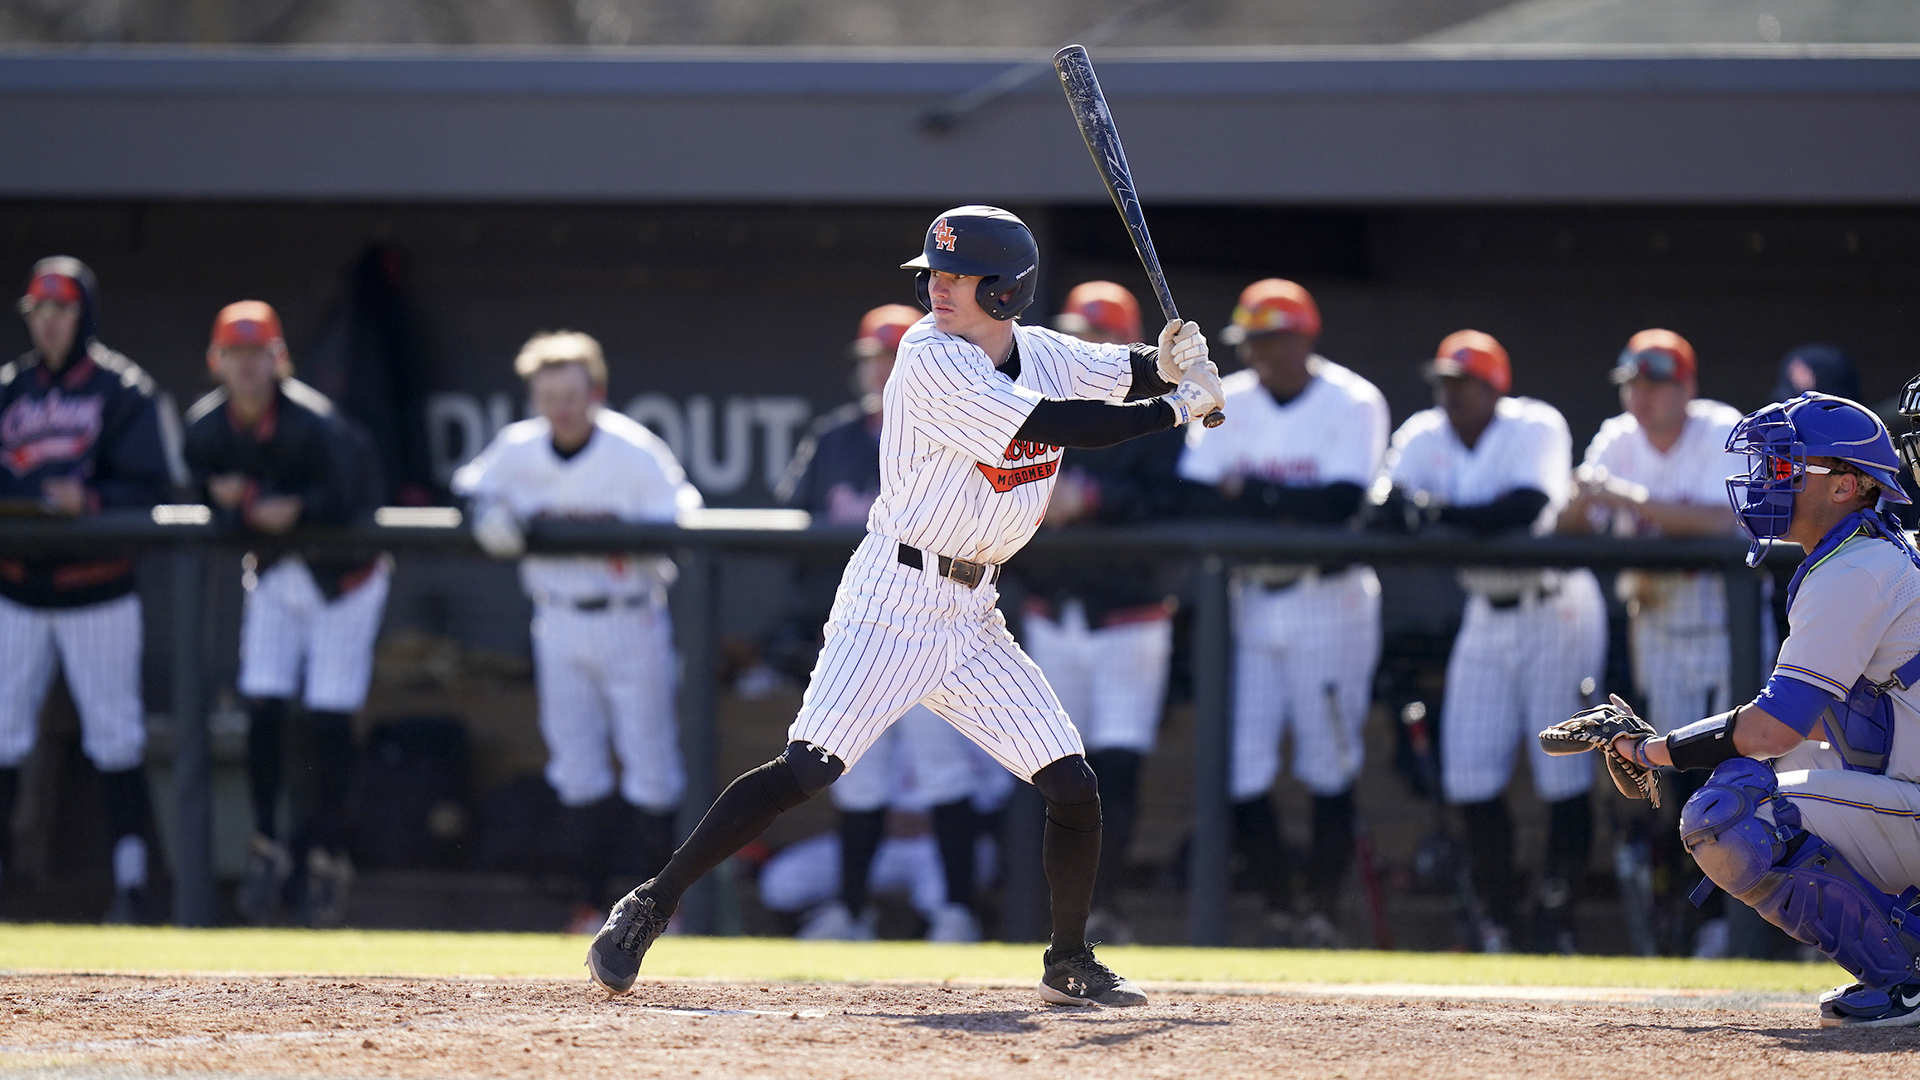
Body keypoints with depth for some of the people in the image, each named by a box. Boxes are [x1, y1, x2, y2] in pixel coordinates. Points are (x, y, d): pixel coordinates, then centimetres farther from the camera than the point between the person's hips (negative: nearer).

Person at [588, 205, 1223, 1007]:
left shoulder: (1043, 354, 7)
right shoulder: (931, 363, -16)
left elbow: (1130, 374, 14)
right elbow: (1056, 426, -20)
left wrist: (1169, 362, -11)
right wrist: (1177, 409, -12)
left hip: (970, 614, 7)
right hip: (894, 603, -7)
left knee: (1073, 787, 2)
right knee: (805, 770, -19)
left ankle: (1069, 964, 20)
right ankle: (648, 909, -12)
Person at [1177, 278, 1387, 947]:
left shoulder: (1353, 403, -5)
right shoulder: (1227, 404, 7)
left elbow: (1342, 503, -18)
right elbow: (1197, 502, -4)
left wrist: (1249, 493, -14)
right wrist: (1290, 510, -18)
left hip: (1328, 599, -4)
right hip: (1248, 600, 4)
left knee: (1329, 768, -5)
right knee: (1240, 769, -1)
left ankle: (1323, 915, 1)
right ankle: (1279, 913, 10)